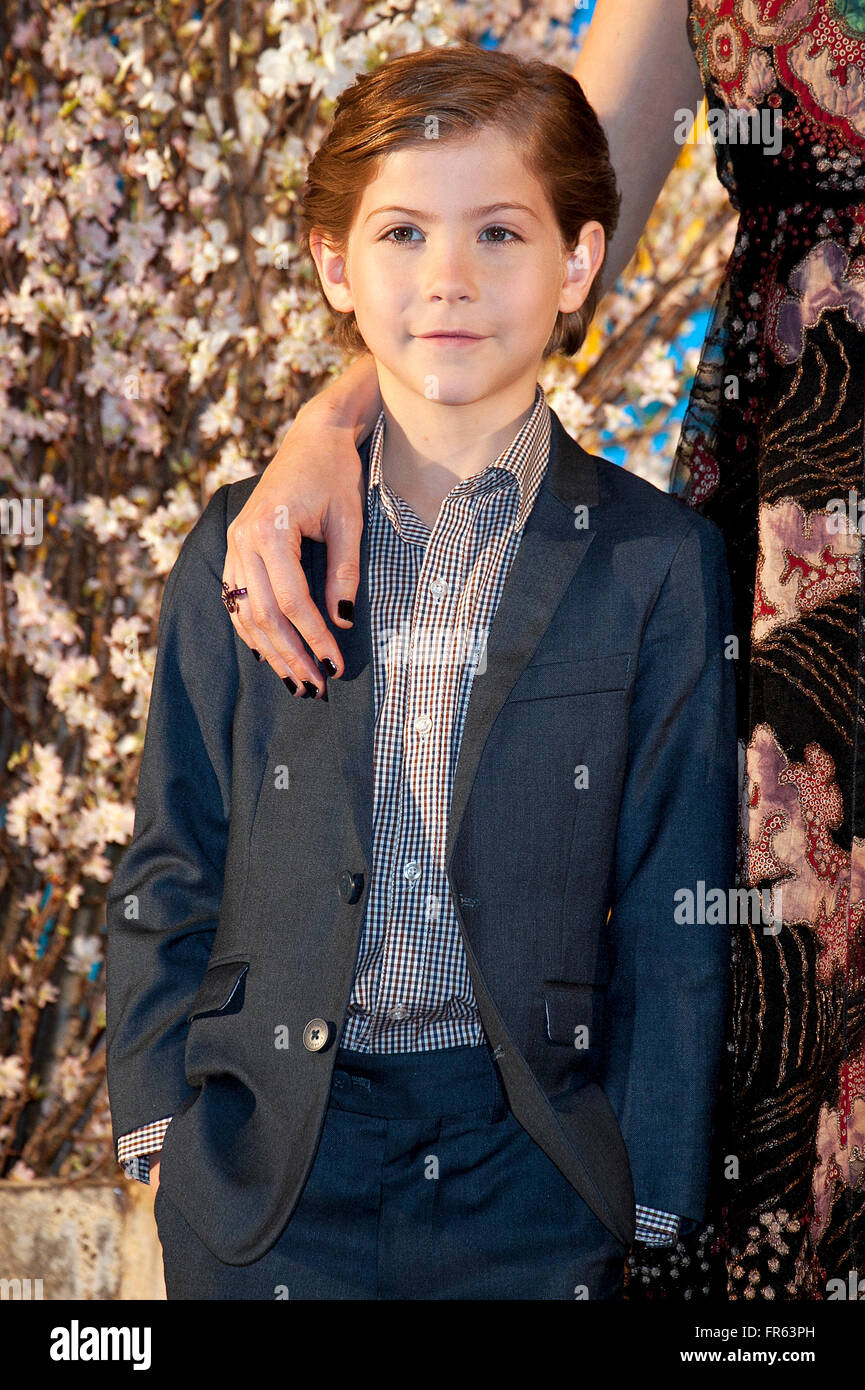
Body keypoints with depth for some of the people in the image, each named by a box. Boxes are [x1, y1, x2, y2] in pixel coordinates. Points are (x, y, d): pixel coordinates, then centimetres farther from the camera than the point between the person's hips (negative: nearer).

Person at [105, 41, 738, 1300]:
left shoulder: (655, 560, -3)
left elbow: (677, 910, -2)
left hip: (529, 1178, -1)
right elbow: (173, 860, 7)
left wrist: (647, 1192, -3)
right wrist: (164, 1110, 1)